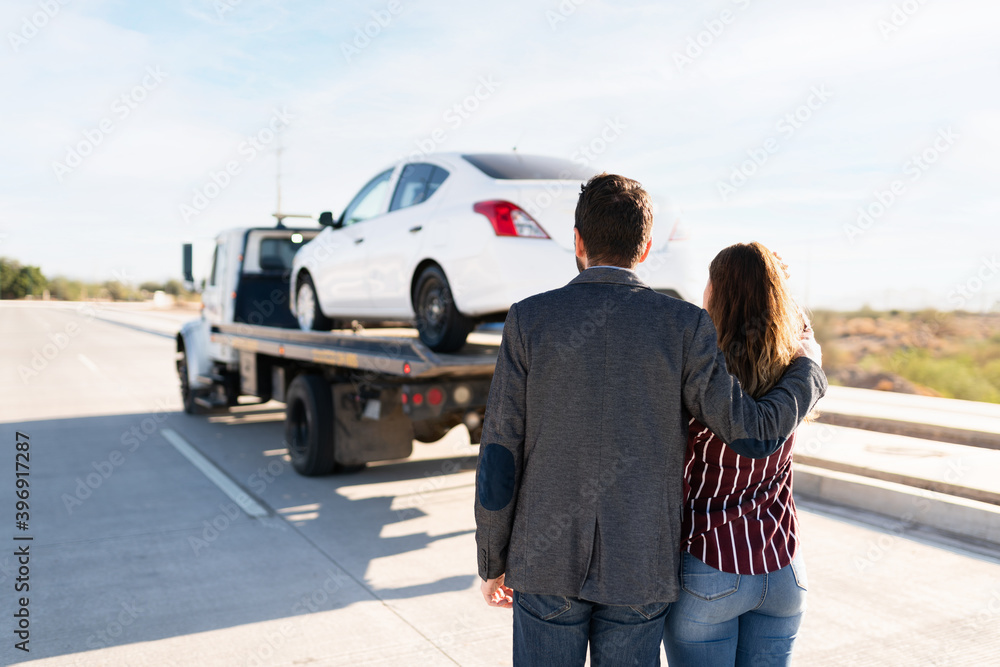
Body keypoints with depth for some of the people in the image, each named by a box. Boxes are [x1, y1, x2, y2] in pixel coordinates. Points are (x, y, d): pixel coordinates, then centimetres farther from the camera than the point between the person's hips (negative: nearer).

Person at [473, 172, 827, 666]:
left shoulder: (529, 320, -9)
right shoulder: (684, 326, -9)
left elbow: (499, 456, -7)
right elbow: (755, 435, -8)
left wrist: (492, 562, 6)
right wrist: (806, 367, 12)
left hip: (548, 561, 0)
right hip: (639, 570, 1)